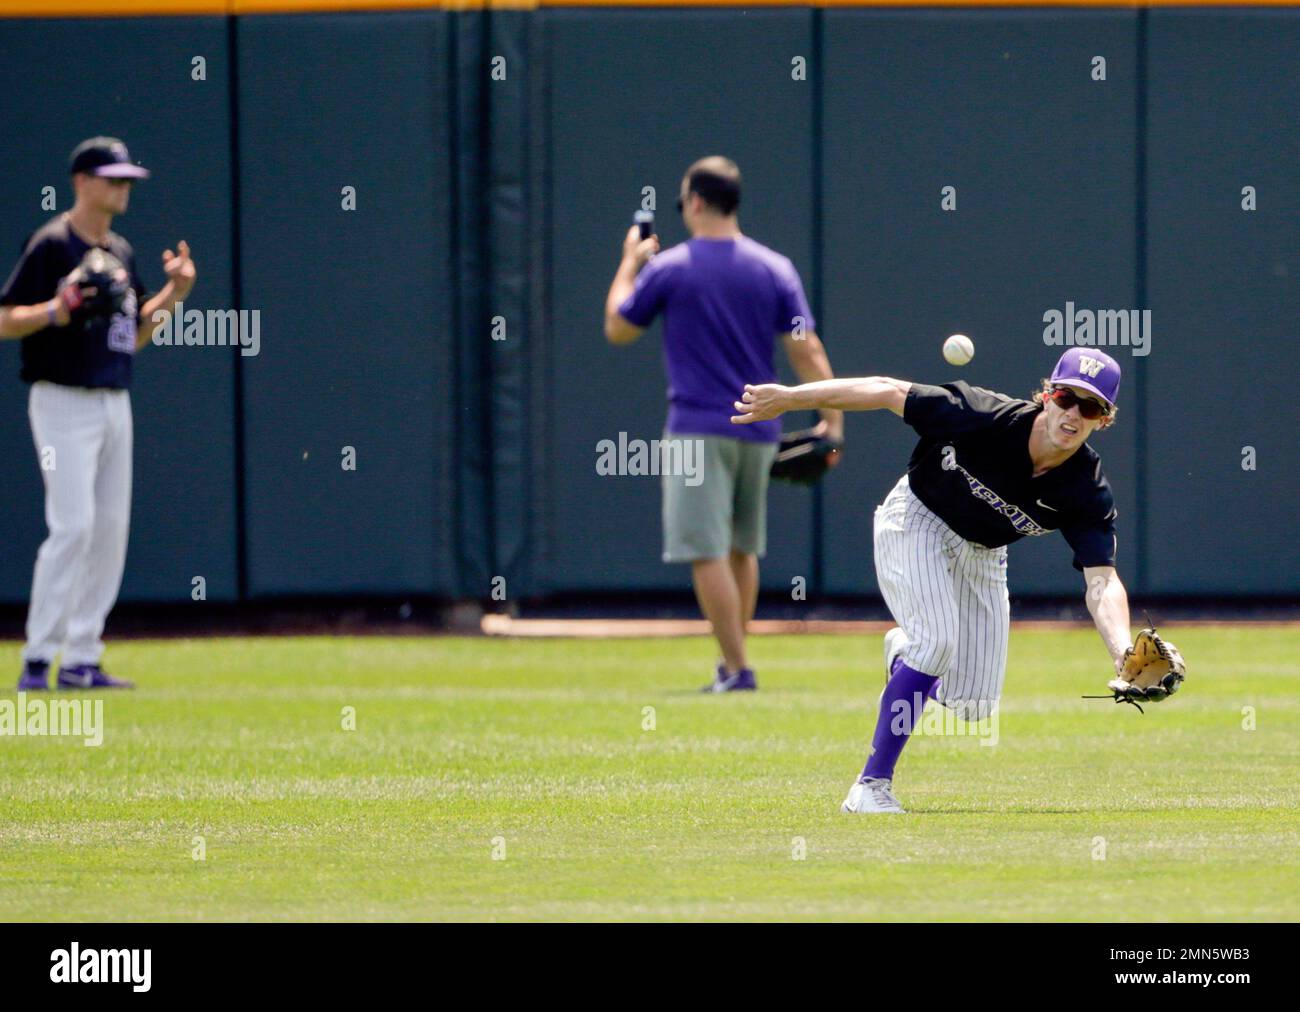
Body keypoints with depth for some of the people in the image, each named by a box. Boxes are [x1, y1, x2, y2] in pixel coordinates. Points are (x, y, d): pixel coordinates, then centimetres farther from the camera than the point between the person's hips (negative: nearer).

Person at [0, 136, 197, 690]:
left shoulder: (121, 252, 15)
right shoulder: (50, 244, -8)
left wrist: (173, 292, 8)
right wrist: (59, 308, -27)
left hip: (115, 404, 8)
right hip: (64, 401, -8)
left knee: (110, 530, 5)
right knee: (73, 525, -15)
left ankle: (81, 660, 10)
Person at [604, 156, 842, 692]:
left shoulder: (667, 269, -6)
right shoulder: (776, 269, 3)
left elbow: (617, 328, 7)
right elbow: (806, 349, -2)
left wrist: (629, 265, 20)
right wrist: (833, 414, 0)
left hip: (698, 430, -5)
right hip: (759, 430, 5)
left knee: (707, 552, -6)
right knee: (742, 549, 18)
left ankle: (737, 667, -14)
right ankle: (732, 662, 23)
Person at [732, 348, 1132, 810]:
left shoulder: (1088, 494, -23)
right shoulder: (987, 417, -31)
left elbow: (1102, 582, -30)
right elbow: (890, 392, -22)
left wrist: (1122, 652, -50)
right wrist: (788, 397, -19)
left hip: (981, 553, 4)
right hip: (917, 521, -4)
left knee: (973, 707, 1)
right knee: (937, 639, -28)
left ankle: (905, 655, 36)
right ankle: (872, 786, -19)